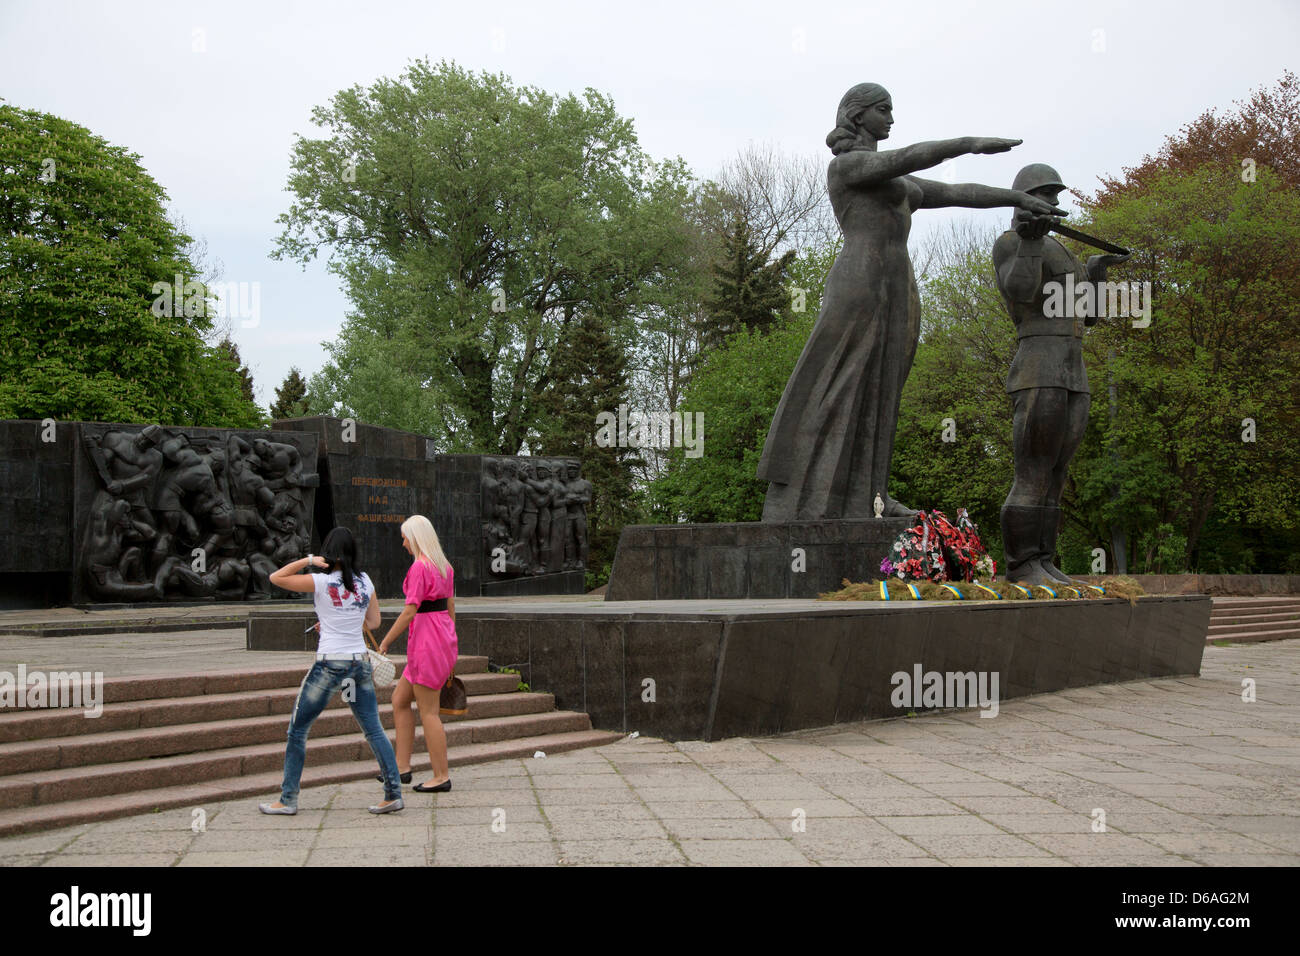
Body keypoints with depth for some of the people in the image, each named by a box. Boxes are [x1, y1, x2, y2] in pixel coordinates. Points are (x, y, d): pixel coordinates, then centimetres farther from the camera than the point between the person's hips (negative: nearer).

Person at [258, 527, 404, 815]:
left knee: (297, 729, 8)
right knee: (374, 729, 8)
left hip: (330, 663, -4)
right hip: (360, 661, 4)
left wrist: (308, 560, -1)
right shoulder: (365, 581, 5)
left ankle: (288, 799, 10)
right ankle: (393, 793, 3)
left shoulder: (321, 582, -8)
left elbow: (276, 578, 1)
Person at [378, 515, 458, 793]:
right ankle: (402, 766, 16)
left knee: (428, 712, -1)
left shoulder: (419, 566, -15)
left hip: (426, 640, -9)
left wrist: (385, 642, -11)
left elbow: (410, 611, -18)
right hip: (443, 637, 9)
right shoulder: (444, 565, 12)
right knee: (399, 700, 16)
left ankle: (442, 776, 4)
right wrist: (450, 650, 22)